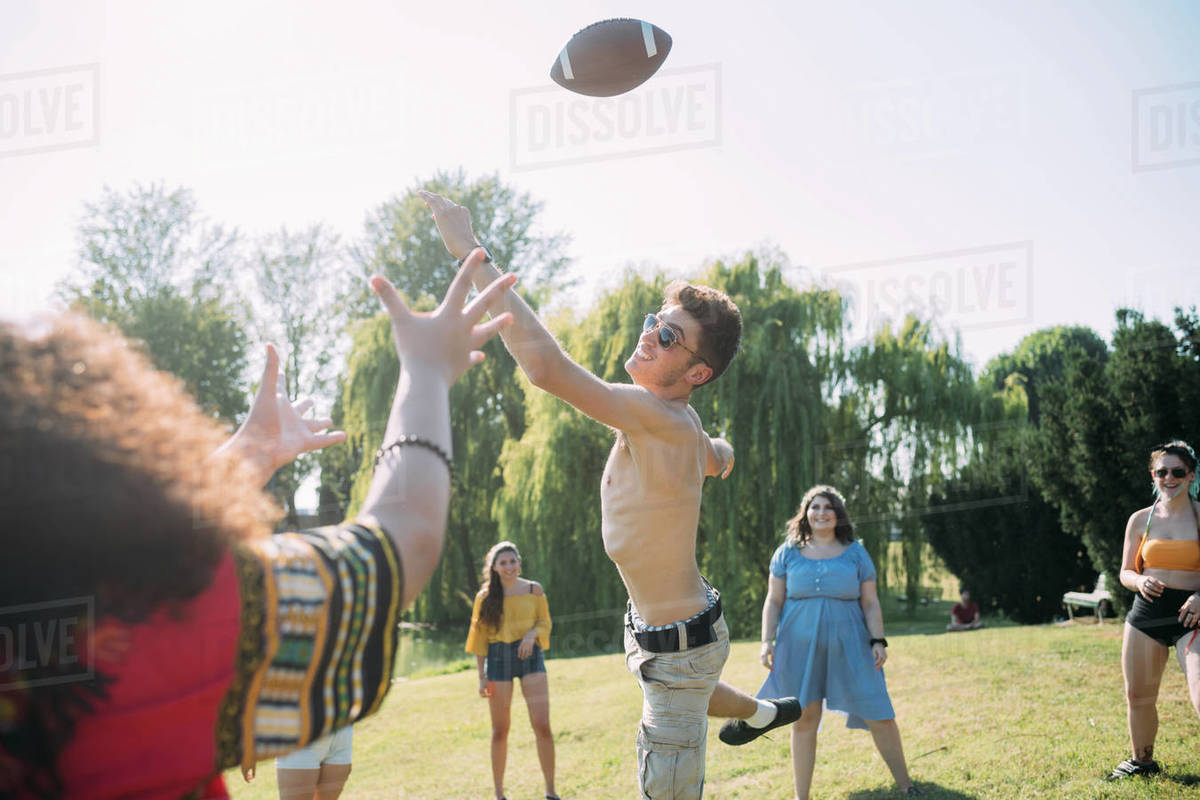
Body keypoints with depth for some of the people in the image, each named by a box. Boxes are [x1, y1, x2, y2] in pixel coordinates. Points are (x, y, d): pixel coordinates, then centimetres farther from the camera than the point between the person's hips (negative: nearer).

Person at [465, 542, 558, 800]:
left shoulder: (533, 590, 4)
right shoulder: (485, 597, 3)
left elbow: (545, 622, 9)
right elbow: (479, 637, 5)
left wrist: (532, 634, -14)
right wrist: (482, 677, 1)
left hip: (530, 656, 0)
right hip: (498, 659, 0)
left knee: (542, 726, -10)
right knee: (500, 731, 5)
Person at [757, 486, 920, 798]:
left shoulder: (855, 553, 8)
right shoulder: (788, 553, 8)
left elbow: (870, 603, 8)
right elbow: (773, 601, 8)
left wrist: (878, 641, -3)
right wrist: (767, 640, -3)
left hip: (848, 645, 0)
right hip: (800, 647, 0)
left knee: (880, 716, -1)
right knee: (804, 720, 2)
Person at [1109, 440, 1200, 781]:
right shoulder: (1140, 520, 7)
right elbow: (1126, 573, 11)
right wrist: (1141, 581, -12)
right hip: (1146, 613, 4)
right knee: (1138, 696, 11)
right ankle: (1142, 761, 34)